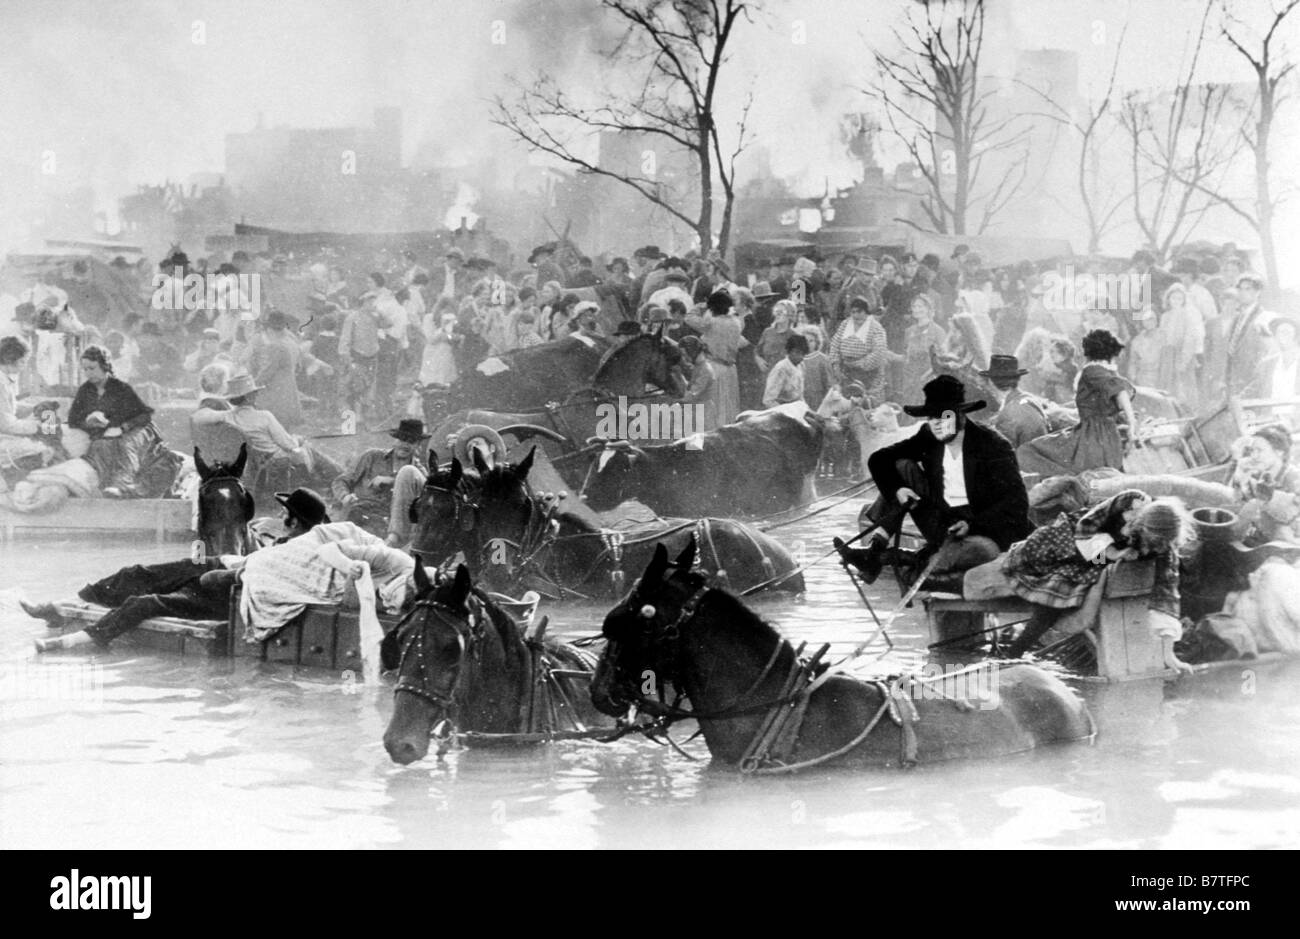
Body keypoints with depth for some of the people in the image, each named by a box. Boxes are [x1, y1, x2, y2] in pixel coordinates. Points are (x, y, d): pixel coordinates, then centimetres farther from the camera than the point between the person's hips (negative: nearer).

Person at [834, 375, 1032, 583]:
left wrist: (972, 525, -27)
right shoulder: (927, 438, 1)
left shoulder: (993, 445, -13)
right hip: (942, 525, 6)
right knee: (903, 467, -5)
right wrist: (896, 489, -16)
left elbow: (1016, 501, -16)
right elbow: (878, 460, 5)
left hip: (984, 528, -5)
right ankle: (875, 549, -18)